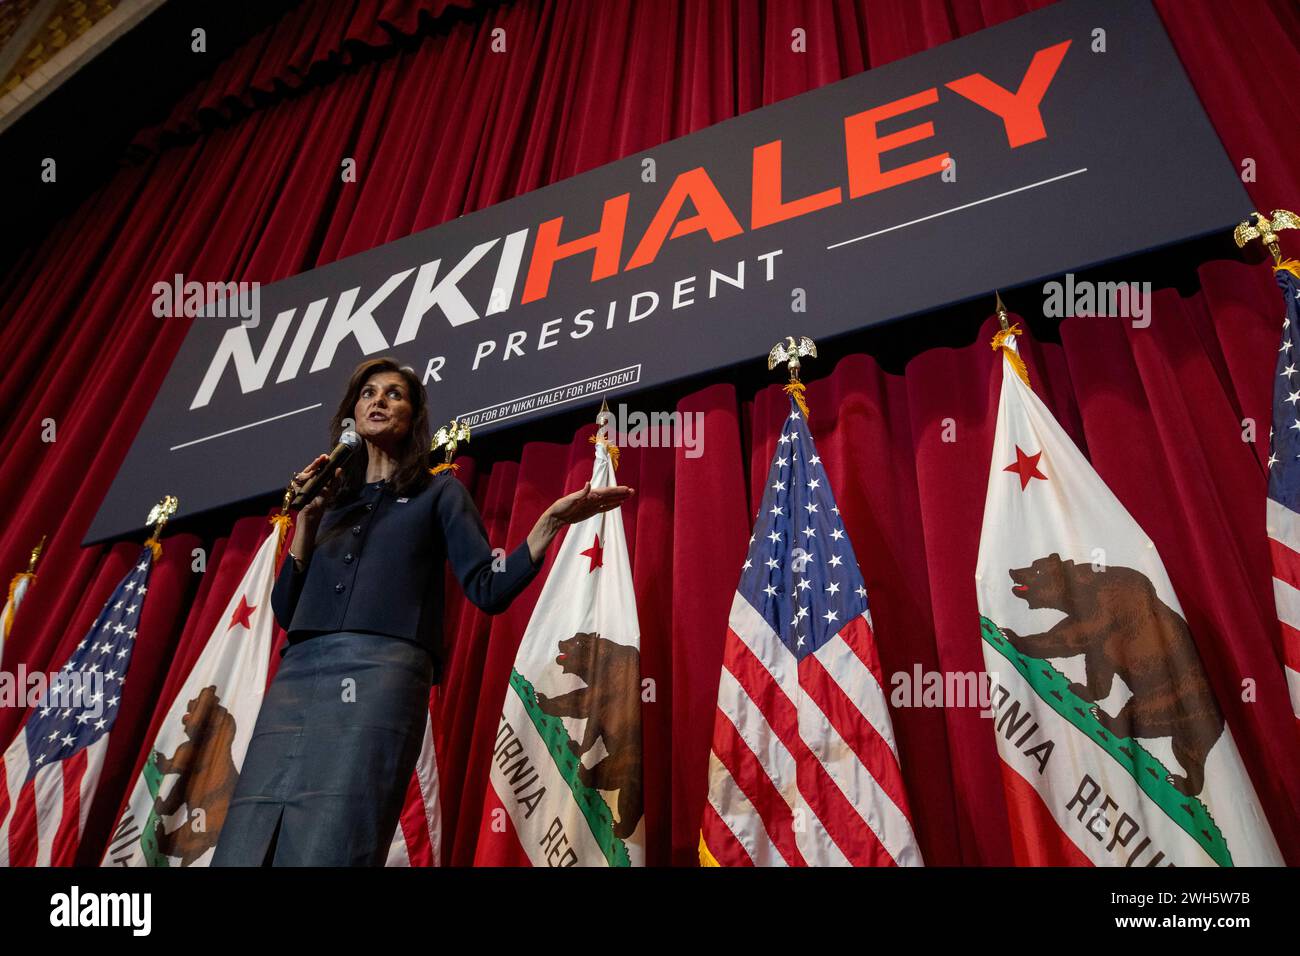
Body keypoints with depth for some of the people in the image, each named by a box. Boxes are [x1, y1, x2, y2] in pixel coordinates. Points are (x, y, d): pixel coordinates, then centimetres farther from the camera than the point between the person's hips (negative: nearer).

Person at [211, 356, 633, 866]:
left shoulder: (438, 492, 15)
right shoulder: (334, 500, 26)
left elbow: (489, 589, 2)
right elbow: (285, 609, 20)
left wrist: (552, 521, -10)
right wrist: (307, 517, 12)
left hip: (380, 671, -5)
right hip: (296, 675, 5)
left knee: (322, 852, -14)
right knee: (244, 851, -4)